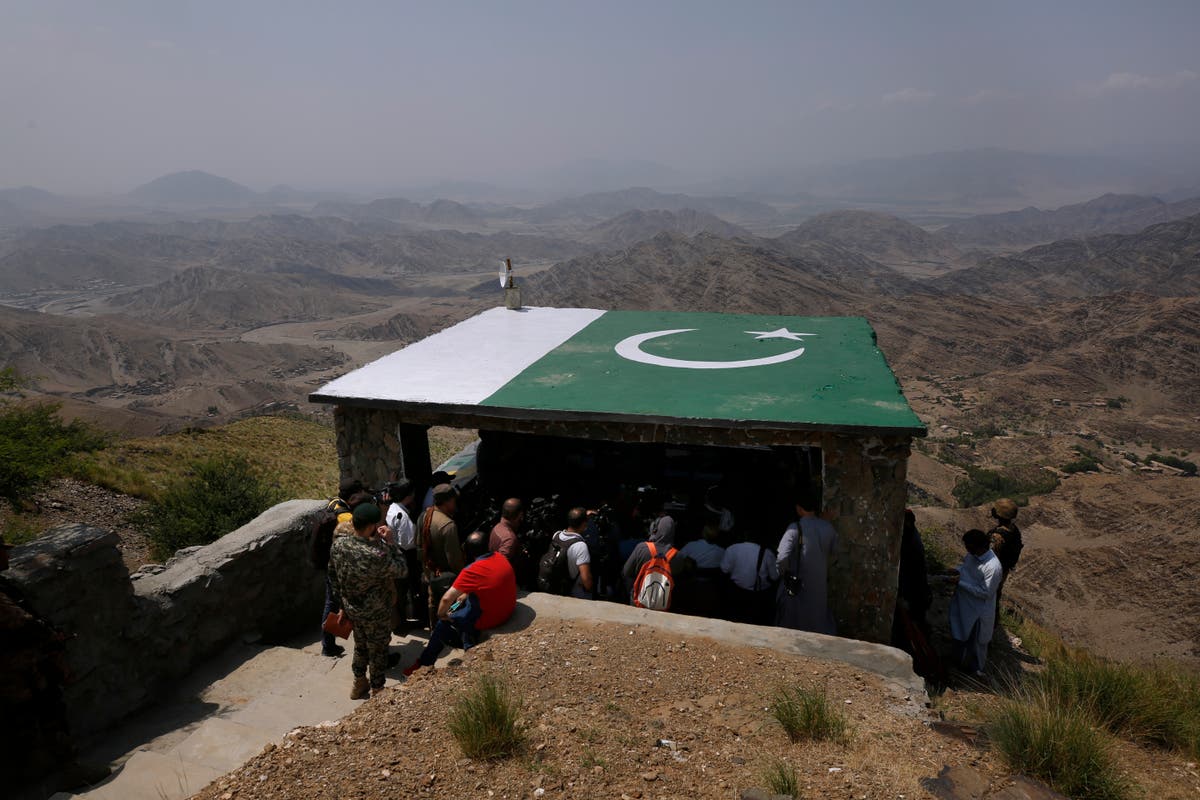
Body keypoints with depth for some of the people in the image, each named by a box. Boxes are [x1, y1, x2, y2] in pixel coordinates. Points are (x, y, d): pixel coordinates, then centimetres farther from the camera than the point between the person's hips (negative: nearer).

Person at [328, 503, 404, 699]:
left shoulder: (338, 544, -16)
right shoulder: (377, 555, -37)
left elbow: (333, 575, 0)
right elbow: (400, 571, -17)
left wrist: (340, 600, 15)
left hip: (351, 608, 6)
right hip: (375, 613, -6)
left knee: (360, 645, 29)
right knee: (377, 650, 18)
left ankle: (359, 684, 48)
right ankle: (377, 690, 37)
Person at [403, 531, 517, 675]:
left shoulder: (471, 570, -26)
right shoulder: (500, 557, -4)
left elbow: (447, 598, -25)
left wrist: (441, 615, -6)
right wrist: (465, 595, 13)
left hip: (488, 619, -7)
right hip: (508, 610, 7)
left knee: (444, 621, 12)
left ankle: (423, 663, 25)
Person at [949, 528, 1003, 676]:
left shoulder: (993, 567, -35)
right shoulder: (973, 553, -12)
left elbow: (985, 593, -28)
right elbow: (964, 563, 10)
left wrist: (961, 583, -27)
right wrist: (957, 571, -10)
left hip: (979, 610, -7)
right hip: (963, 603, 7)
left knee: (976, 641, 17)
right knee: (960, 634, 27)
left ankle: (976, 668, 41)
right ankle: (959, 660, 50)